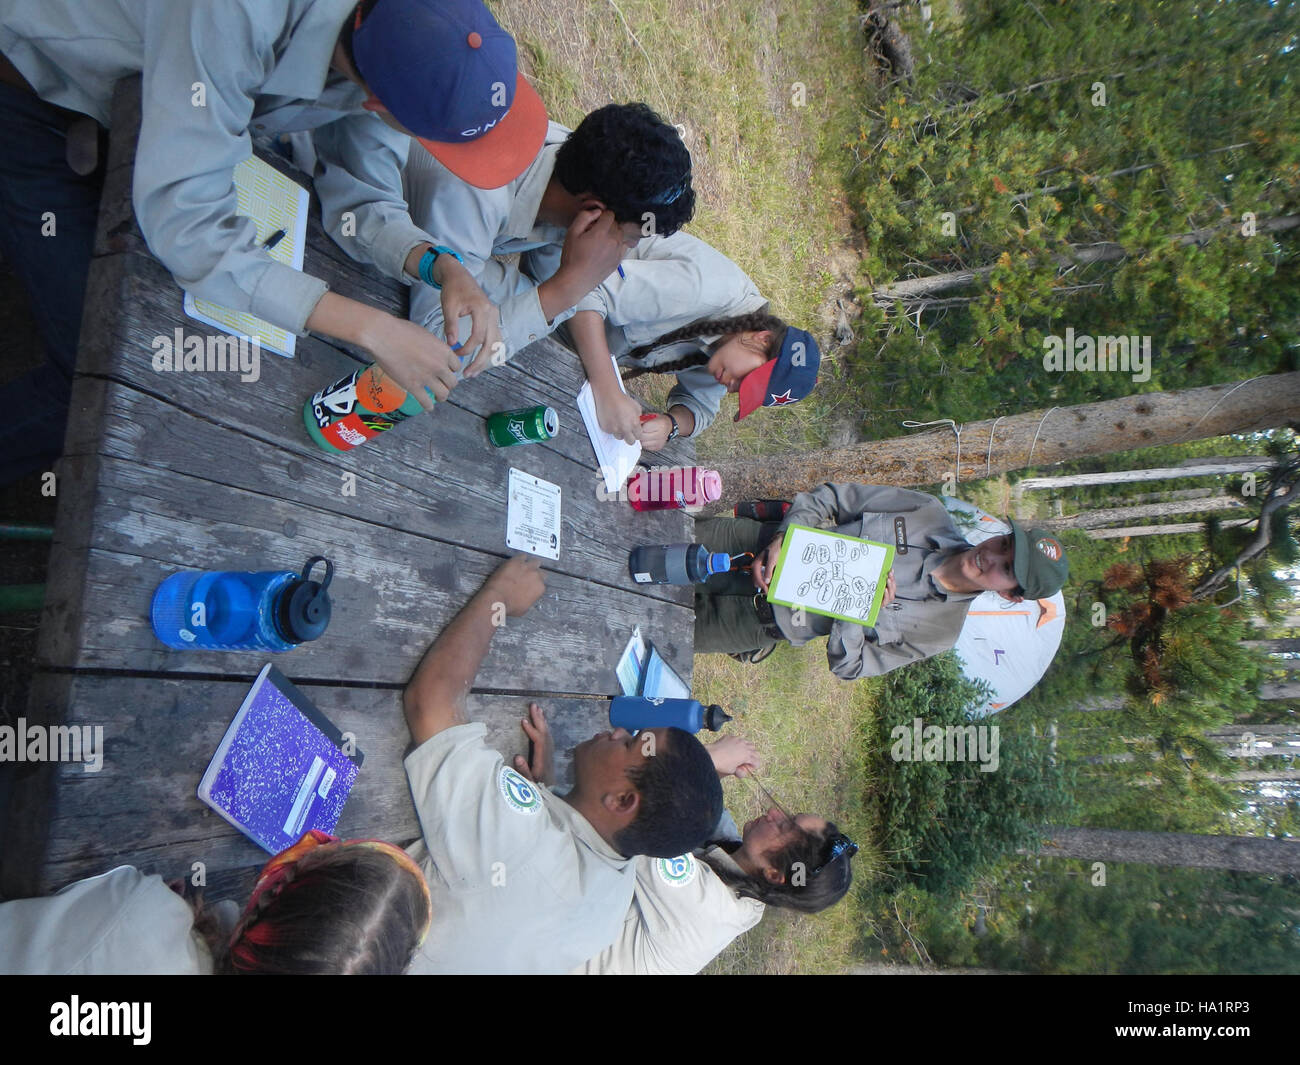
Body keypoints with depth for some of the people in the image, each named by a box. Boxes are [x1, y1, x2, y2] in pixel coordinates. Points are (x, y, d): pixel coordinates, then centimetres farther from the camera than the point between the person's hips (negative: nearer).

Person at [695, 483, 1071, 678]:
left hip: (778, 615, -2)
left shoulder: (937, 633, -14)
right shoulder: (928, 512, -11)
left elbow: (846, 667, -11)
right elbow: (831, 498, -7)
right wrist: (781, 538, -22)